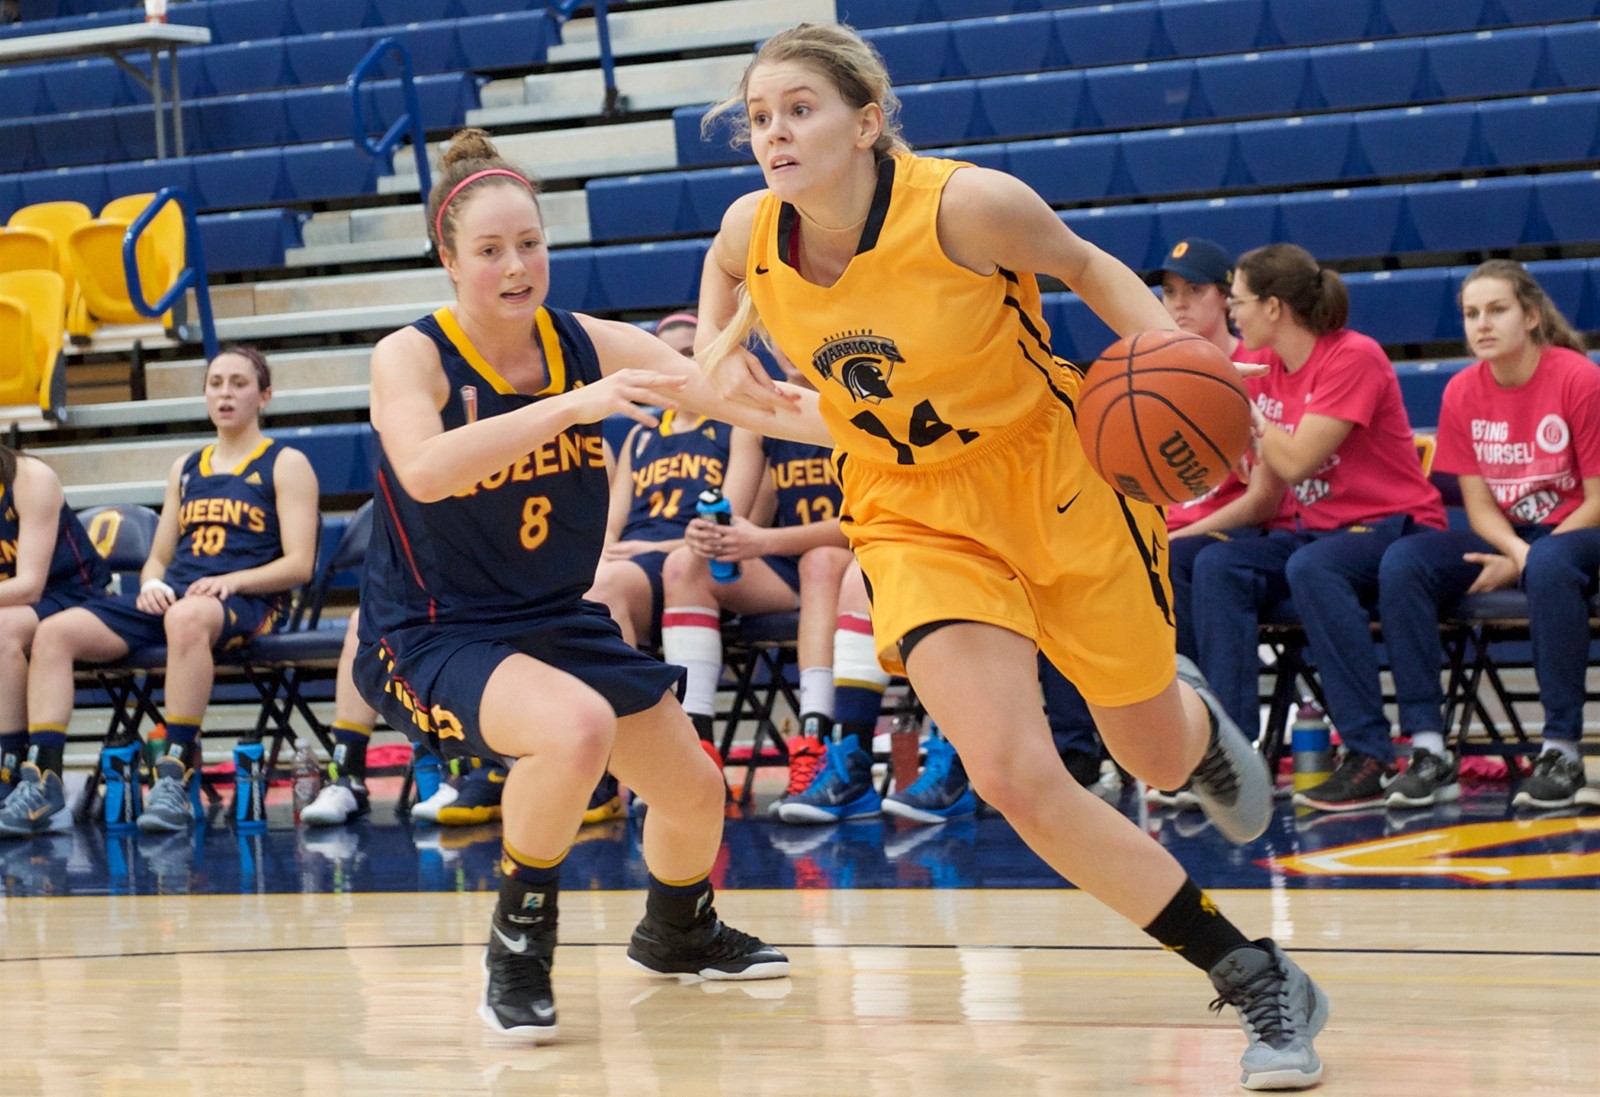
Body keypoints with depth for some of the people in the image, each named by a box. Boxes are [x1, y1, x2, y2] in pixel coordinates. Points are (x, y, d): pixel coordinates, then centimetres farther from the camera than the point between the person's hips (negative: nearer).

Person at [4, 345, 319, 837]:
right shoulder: (186, 469, 25)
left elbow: (299, 564, -2)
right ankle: (43, 780, -24)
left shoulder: (286, 464, 8)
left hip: (243, 600, -6)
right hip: (171, 595, 6)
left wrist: (232, 581, -18)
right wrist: (152, 584, -1)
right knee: (54, 631, -17)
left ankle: (177, 777, -43)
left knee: (186, 618, -44)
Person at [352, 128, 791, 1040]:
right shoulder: (411, 358, -18)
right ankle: (520, 946, -13)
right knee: (577, 727, -35)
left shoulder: (592, 347, -6)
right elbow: (422, 470, -39)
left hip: (559, 620, 6)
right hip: (433, 633, -6)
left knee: (696, 792, 14)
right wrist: (571, 406, -46)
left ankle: (679, 932, 48)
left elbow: (740, 400, -15)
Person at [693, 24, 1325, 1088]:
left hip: (1056, 475, -2)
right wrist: (721, 350, -4)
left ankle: (1200, 721, 56)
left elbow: (1083, 263, -5)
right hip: (918, 516, 2)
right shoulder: (753, 231, -12)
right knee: (1016, 779, -17)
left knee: (1157, 754, 13)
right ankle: (1263, 985, -3)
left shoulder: (968, 204, -24)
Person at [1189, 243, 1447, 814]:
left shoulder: (1354, 357, -14)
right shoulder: (1267, 369, 8)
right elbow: (1264, 483, 7)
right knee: (1218, 566, -17)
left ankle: (1369, 756, -35)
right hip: (1318, 529, 7)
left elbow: (1295, 462, -21)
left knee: (1313, 569, -36)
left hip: (1393, 525, -7)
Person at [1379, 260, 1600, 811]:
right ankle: (1430, 752, -25)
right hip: (1503, 539, 5)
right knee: (1402, 563, -21)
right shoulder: (1463, 392, 0)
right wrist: (1518, 552, -20)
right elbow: (1479, 504, 1)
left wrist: (1526, 561, -18)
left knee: (1551, 566, -40)